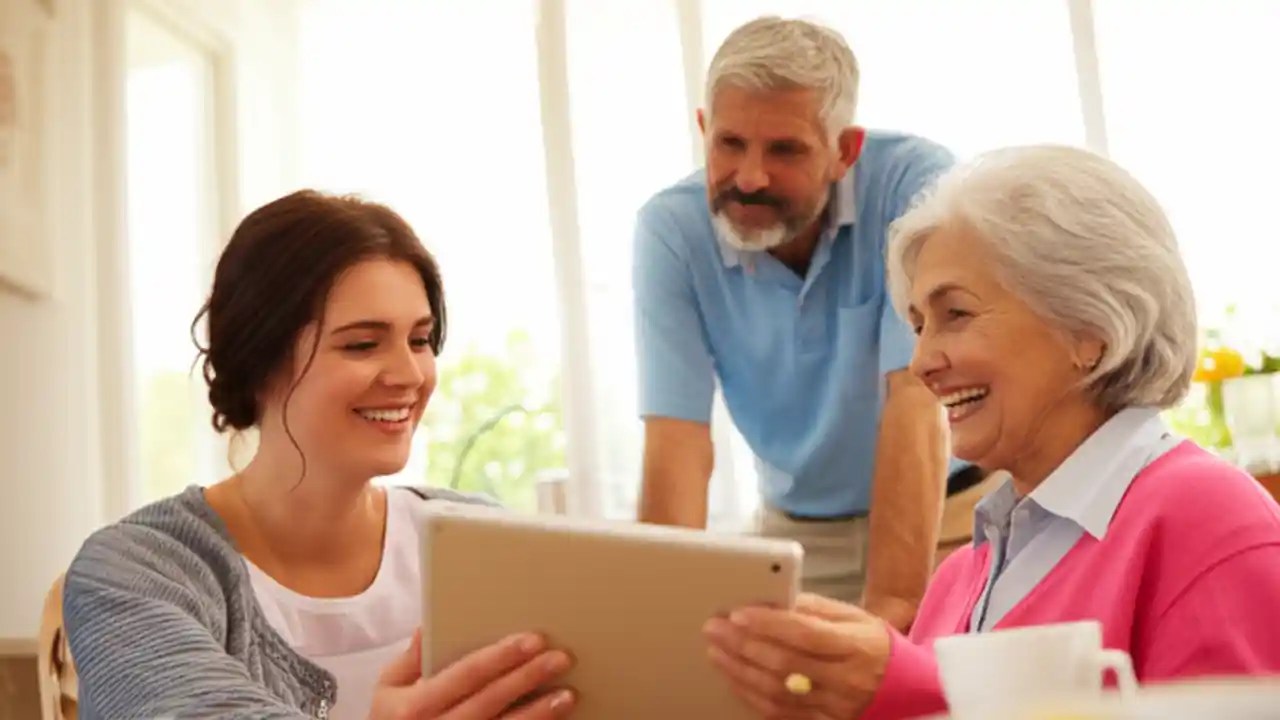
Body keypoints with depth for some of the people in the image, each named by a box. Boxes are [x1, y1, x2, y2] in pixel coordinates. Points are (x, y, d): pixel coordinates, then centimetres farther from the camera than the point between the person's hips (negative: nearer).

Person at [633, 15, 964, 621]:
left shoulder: (913, 180, -19)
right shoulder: (670, 229, -13)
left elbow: (917, 402, -27)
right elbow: (678, 444, -17)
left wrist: (892, 606, -36)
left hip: (947, 508, -2)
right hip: (799, 529, 2)